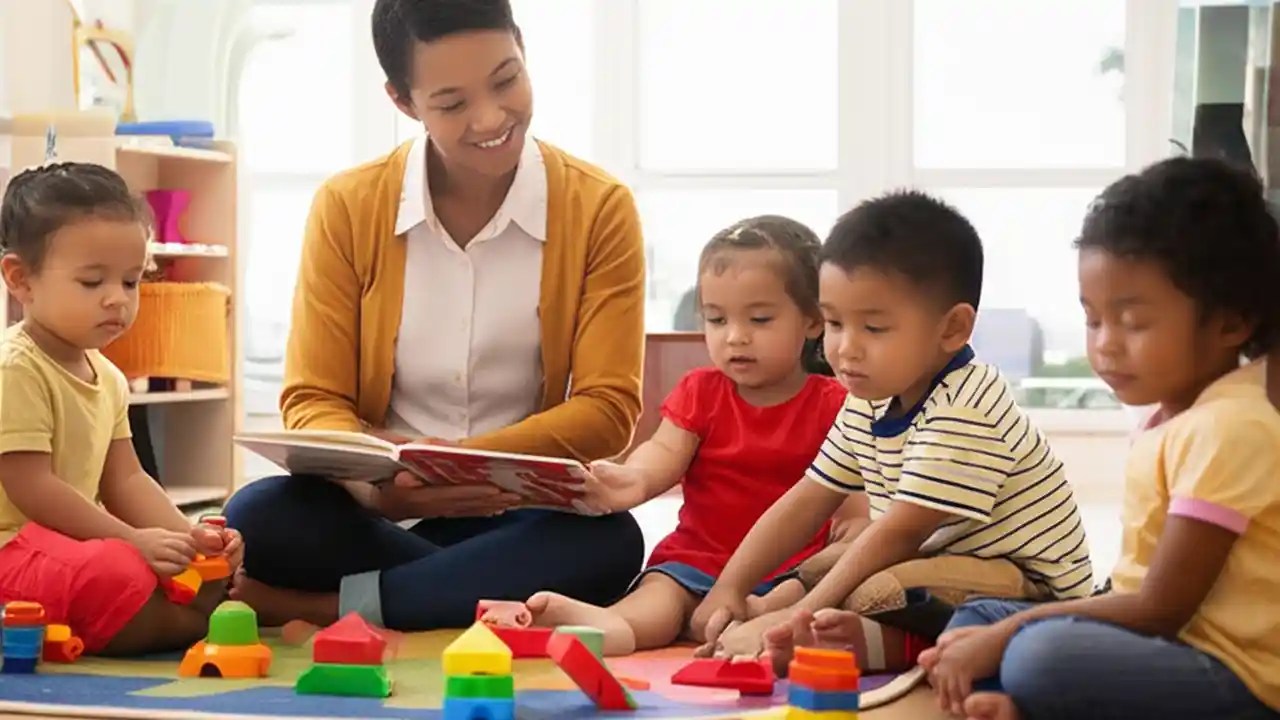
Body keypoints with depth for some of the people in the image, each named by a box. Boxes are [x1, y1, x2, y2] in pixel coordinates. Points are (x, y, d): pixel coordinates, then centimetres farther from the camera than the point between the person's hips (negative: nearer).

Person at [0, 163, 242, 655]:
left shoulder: (106, 377, 14)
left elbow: (125, 480, 13)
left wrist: (189, 537, -5)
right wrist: (133, 540, -21)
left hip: (68, 542, 11)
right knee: (118, 575, -36)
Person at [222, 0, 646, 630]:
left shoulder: (599, 208, -3)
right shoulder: (348, 208, 0)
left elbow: (608, 409, -6)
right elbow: (313, 401, -2)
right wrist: (373, 477, -27)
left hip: (521, 518, 0)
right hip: (383, 515, 1)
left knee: (608, 541, -34)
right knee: (257, 518, -30)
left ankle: (325, 607, -23)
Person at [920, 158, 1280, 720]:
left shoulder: (1228, 427, -19)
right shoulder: (1171, 416, 13)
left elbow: (1162, 606, -20)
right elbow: (1143, 589, 11)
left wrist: (1011, 633, -15)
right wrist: (998, 634, 1)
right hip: (1167, 648, 11)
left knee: (1043, 656, -34)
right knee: (976, 619, 12)